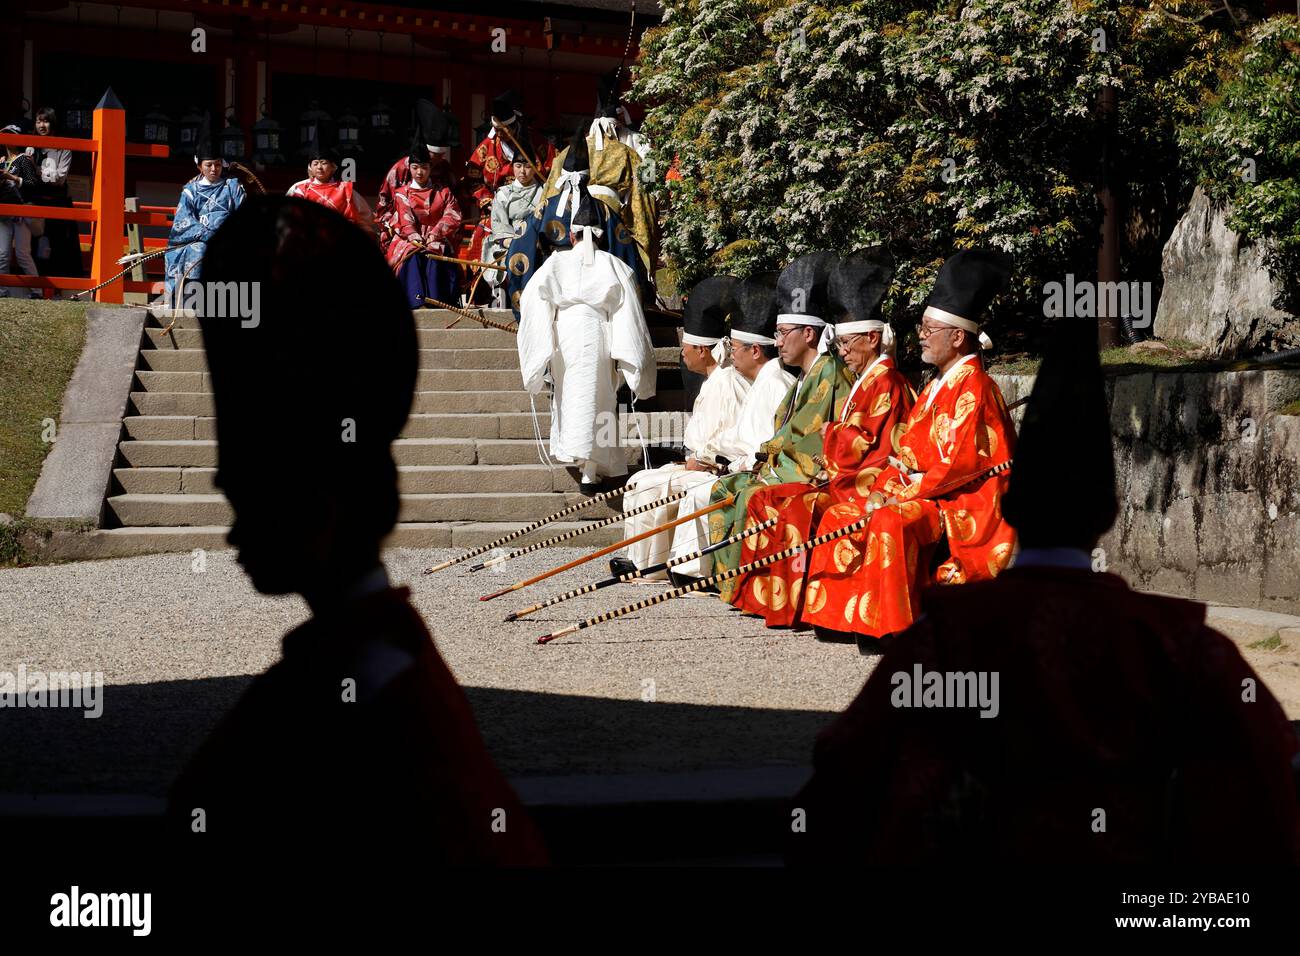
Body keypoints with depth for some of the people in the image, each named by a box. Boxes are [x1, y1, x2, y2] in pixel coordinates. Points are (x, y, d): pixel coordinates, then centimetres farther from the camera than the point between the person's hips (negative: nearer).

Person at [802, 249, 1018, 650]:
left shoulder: (972, 385, -13)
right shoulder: (935, 387, 18)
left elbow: (961, 460, -21)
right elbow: (909, 452, 19)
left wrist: (907, 492, -15)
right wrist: (884, 488, 1)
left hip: (964, 504, -10)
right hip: (926, 494, 10)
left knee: (892, 522, -34)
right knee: (841, 515, 3)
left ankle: (890, 627, -29)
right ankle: (840, 612, 3)